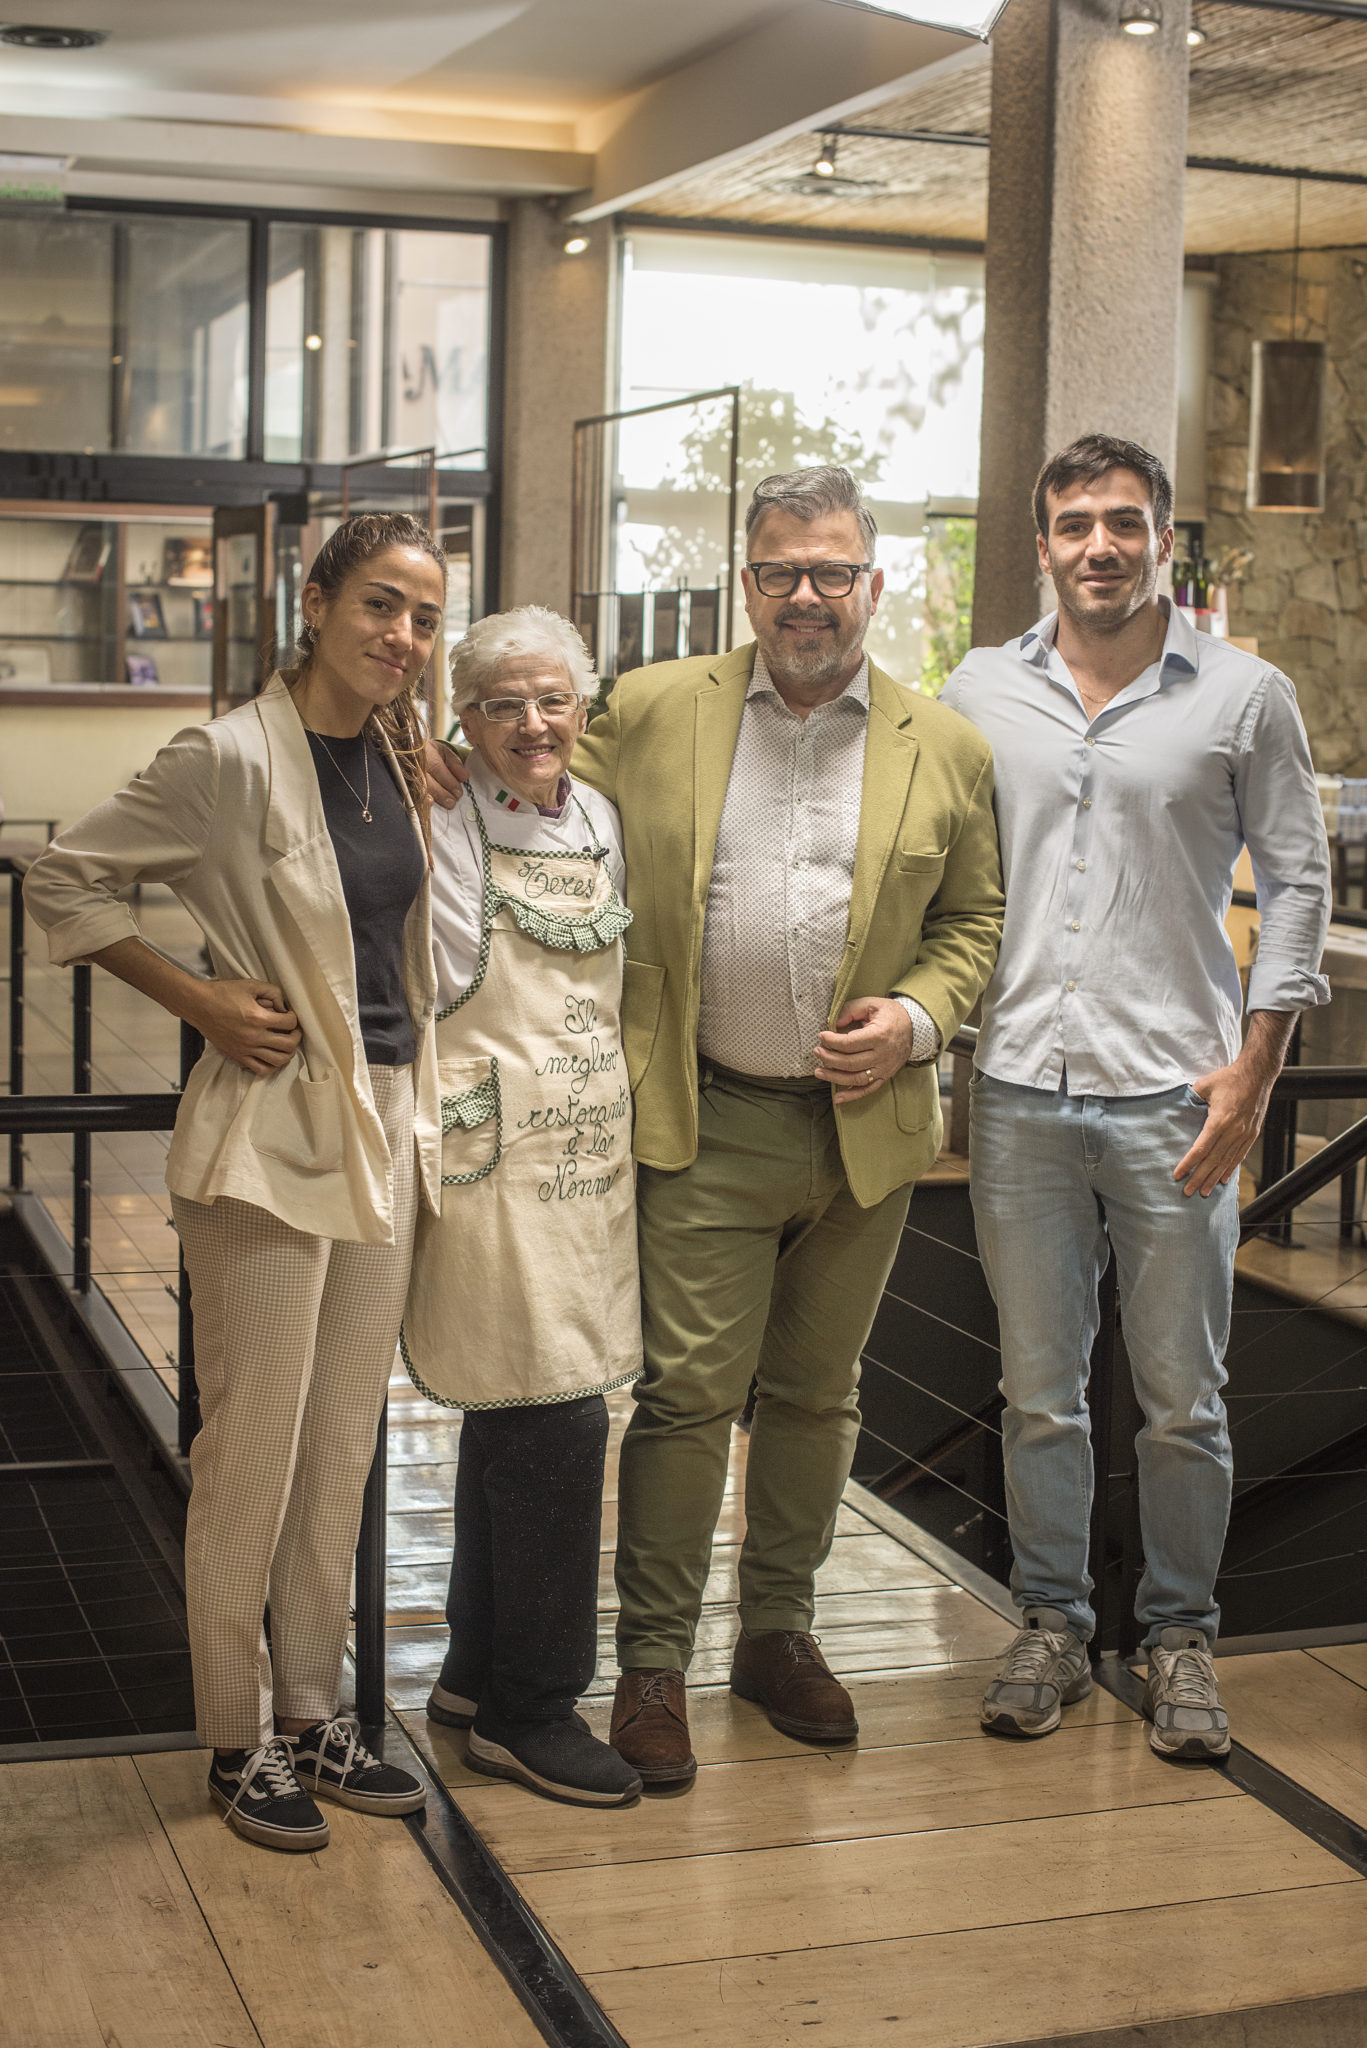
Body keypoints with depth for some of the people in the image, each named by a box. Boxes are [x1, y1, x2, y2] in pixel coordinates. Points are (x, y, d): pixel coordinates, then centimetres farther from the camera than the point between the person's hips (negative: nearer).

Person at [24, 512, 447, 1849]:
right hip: (270, 1134, -7)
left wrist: (418, 1107, 10)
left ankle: (313, 1713, 27)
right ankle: (238, 1740, 17)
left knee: (342, 1450, 14)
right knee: (252, 1453, 2)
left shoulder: (404, 762, 8)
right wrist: (201, 1001, -10)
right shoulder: (233, 760, -13)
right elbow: (61, 880, -7)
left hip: (388, 1126, 7)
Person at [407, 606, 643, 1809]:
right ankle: (531, 1709, 4)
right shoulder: (444, 831, -9)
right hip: (496, 1157, -7)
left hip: (590, 1154, 7)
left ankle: (480, 1673, 25)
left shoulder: (600, 820, 11)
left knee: (514, 1418, 13)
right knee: (555, 1420, -8)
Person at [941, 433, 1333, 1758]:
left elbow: (1295, 880, 4)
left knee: (1183, 1399, 5)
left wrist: (1255, 1067, -3)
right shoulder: (980, 692, 8)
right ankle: (1052, 1623, 25)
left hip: (1175, 1097, -2)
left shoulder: (1244, 696, 2)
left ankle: (1180, 1635, 22)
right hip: (1019, 1091, 2)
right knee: (1039, 1389, 10)